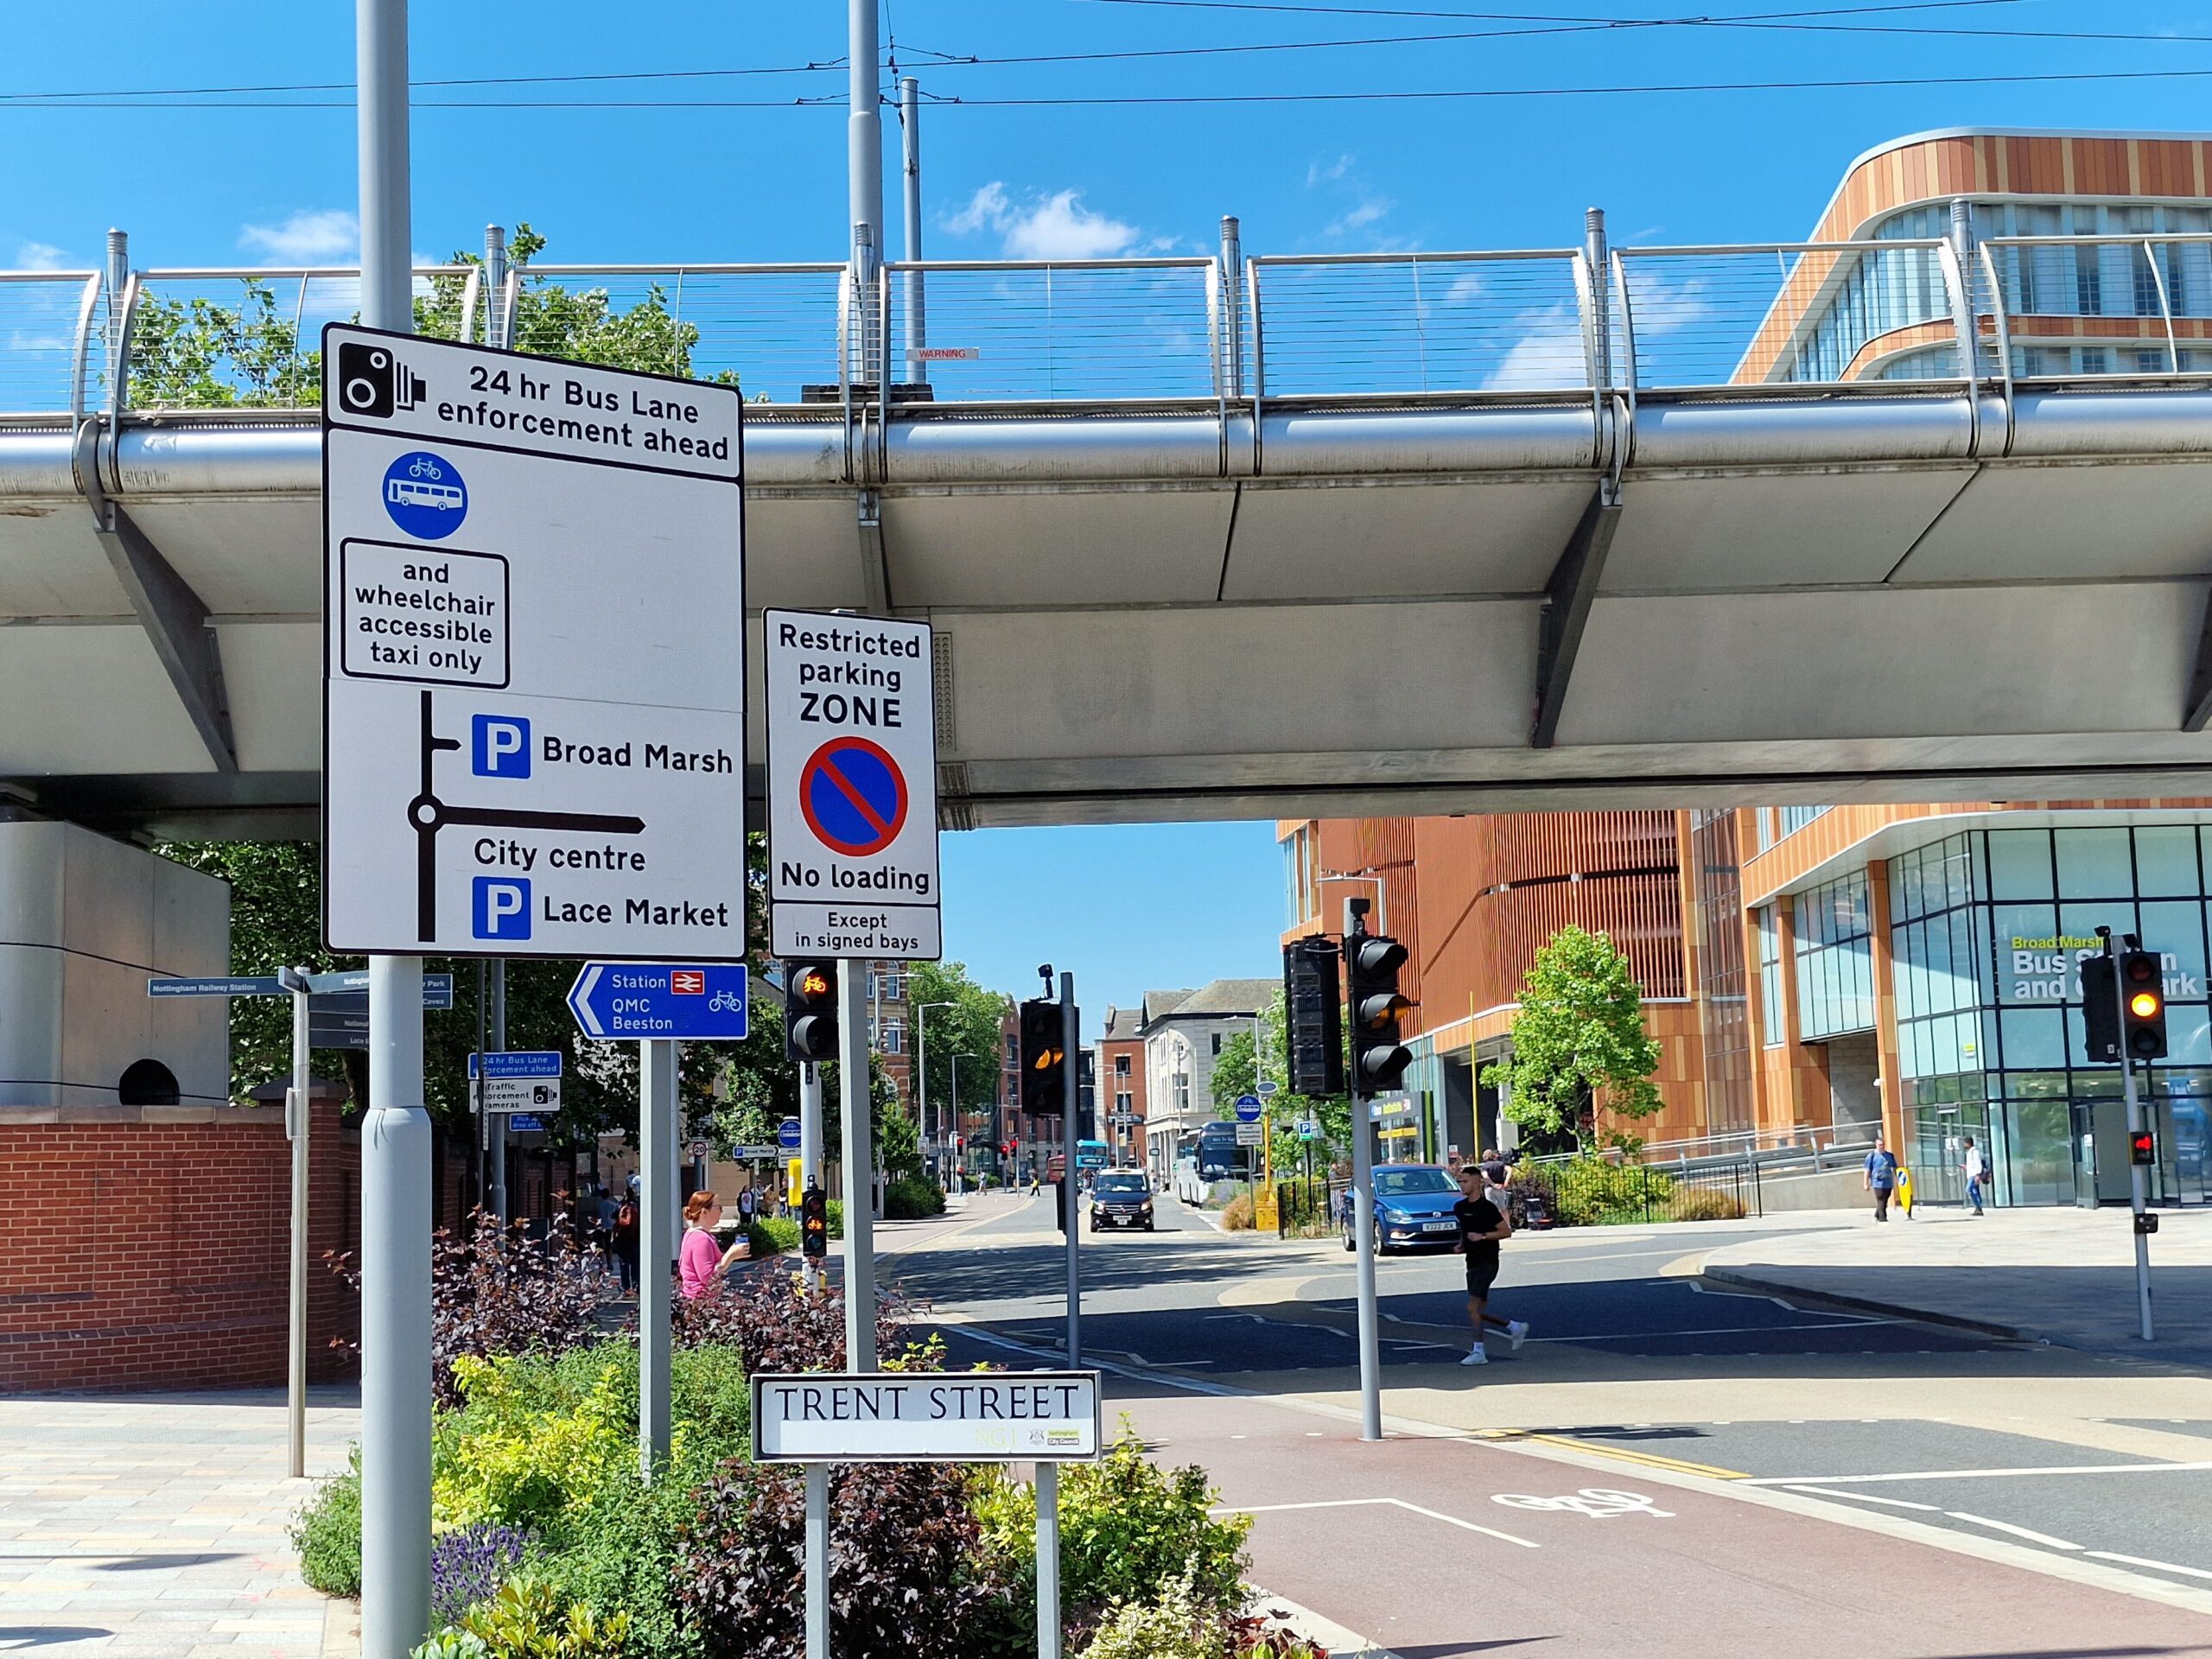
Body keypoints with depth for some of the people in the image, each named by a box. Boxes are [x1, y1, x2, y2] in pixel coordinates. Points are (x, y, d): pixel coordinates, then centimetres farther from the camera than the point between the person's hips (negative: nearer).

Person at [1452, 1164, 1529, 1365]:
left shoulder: (1487, 1207, -13)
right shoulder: (1459, 1207, 10)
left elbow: (1507, 1231, -11)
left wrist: (1482, 1236, -20)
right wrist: (1461, 1245, 9)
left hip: (1487, 1263, -8)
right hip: (1472, 1263, 8)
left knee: (1473, 1307, -15)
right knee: (1480, 1311, 11)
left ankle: (1478, 1352, -10)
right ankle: (1515, 1327, 29)